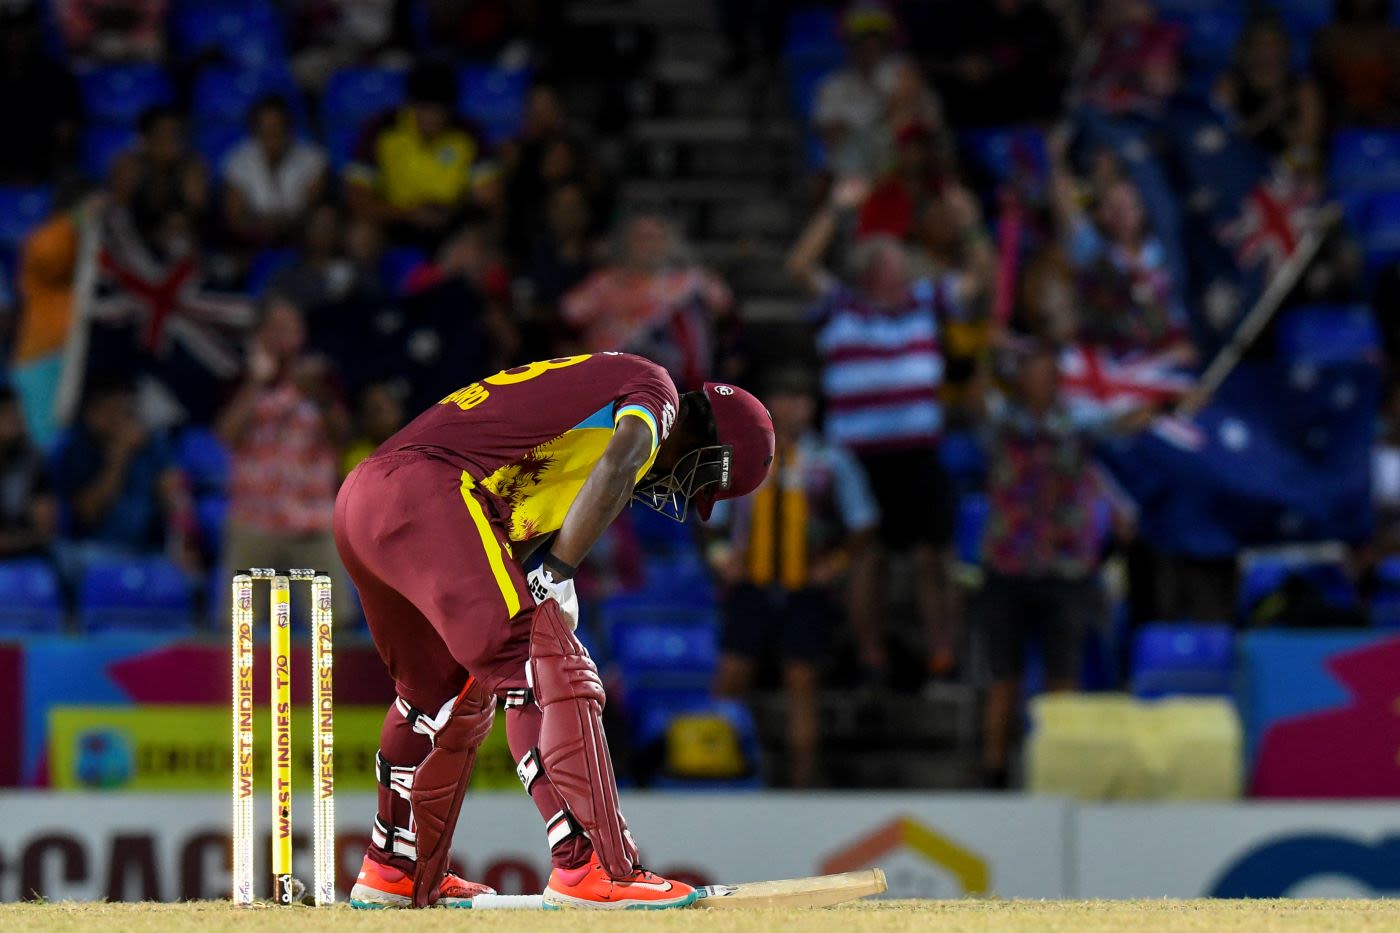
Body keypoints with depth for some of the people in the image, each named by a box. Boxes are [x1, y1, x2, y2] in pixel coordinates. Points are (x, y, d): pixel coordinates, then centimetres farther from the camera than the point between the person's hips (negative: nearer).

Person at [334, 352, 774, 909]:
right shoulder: (655, 387, 7)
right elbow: (620, 462, -15)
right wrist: (555, 574, -16)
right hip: (424, 490, -10)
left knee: (444, 692, 27)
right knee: (551, 670, -13)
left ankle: (395, 876, 38)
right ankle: (591, 872, -21)